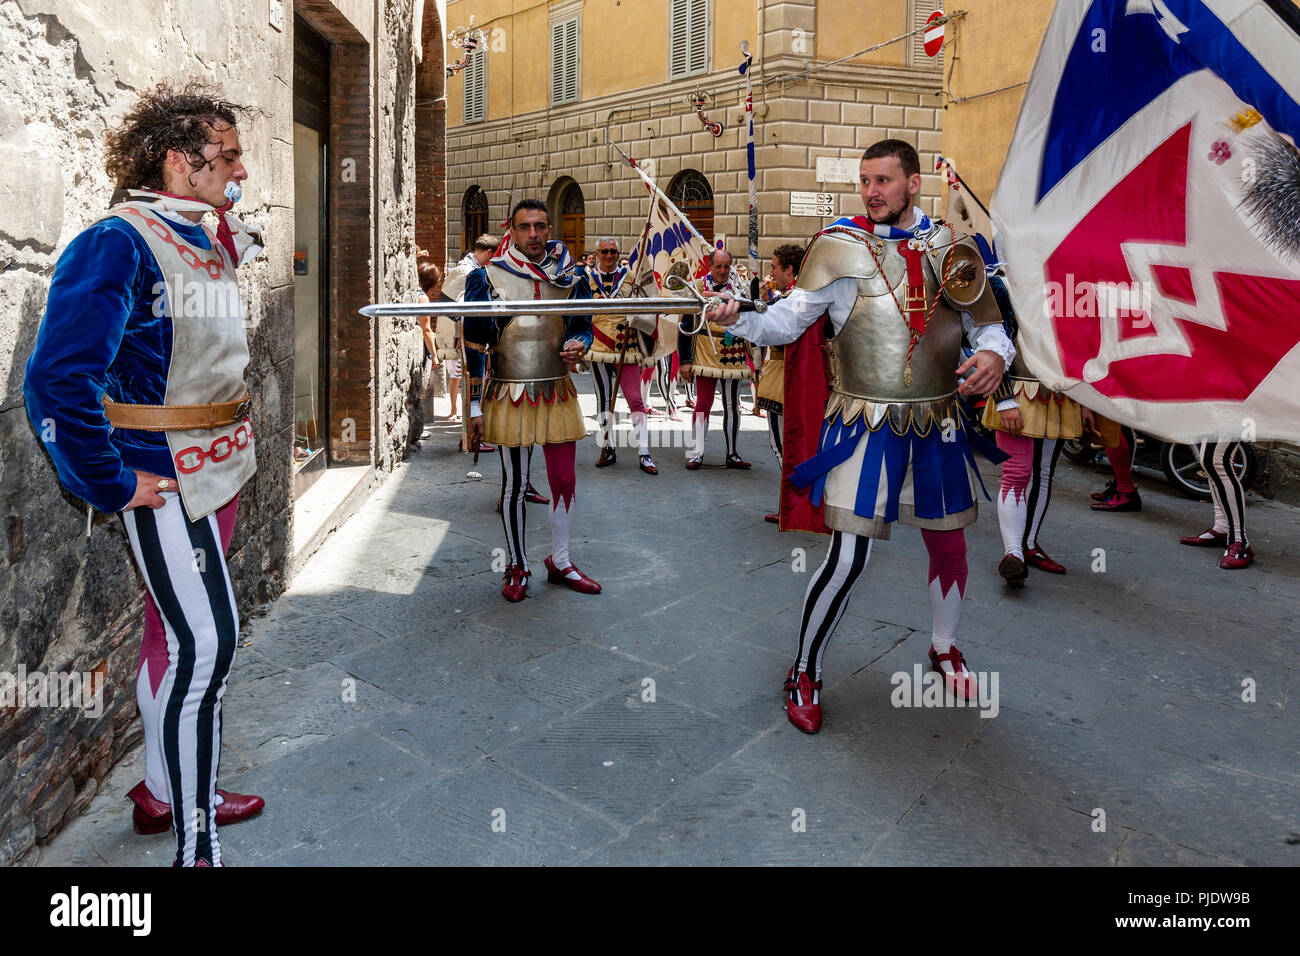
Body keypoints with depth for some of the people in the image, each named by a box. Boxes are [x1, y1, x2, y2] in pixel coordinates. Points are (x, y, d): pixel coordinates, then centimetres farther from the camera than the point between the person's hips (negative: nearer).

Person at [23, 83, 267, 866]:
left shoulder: (208, 241, 11)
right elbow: (56, 381, -23)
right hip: (167, 478, -9)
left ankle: (166, 791, 36)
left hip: (217, 469, 9)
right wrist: (113, 485, -18)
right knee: (205, 642, -9)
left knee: (178, 632, 18)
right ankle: (196, 846, 5)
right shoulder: (119, 243, -16)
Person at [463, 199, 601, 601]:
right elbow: (474, 344, -4)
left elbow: (584, 325, 16)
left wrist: (578, 344, -10)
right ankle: (518, 567, 23)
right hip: (509, 397, -3)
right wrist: (475, 406, -7)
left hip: (558, 394, 3)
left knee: (564, 480, 7)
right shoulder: (487, 277, -4)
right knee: (514, 484, 7)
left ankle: (560, 561, 25)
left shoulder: (570, 277, 5)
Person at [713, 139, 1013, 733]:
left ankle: (944, 649, 43)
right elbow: (787, 322, -9)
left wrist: (994, 354, -12)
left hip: (937, 424, 4)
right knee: (847, 559, -7)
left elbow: (988, 325, 11)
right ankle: (805, 674, 15)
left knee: (949, 545, 16)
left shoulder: (952, 248, 5)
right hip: (865, 425, -4)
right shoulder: (841, 247, -3)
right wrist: (739, 321, -28)